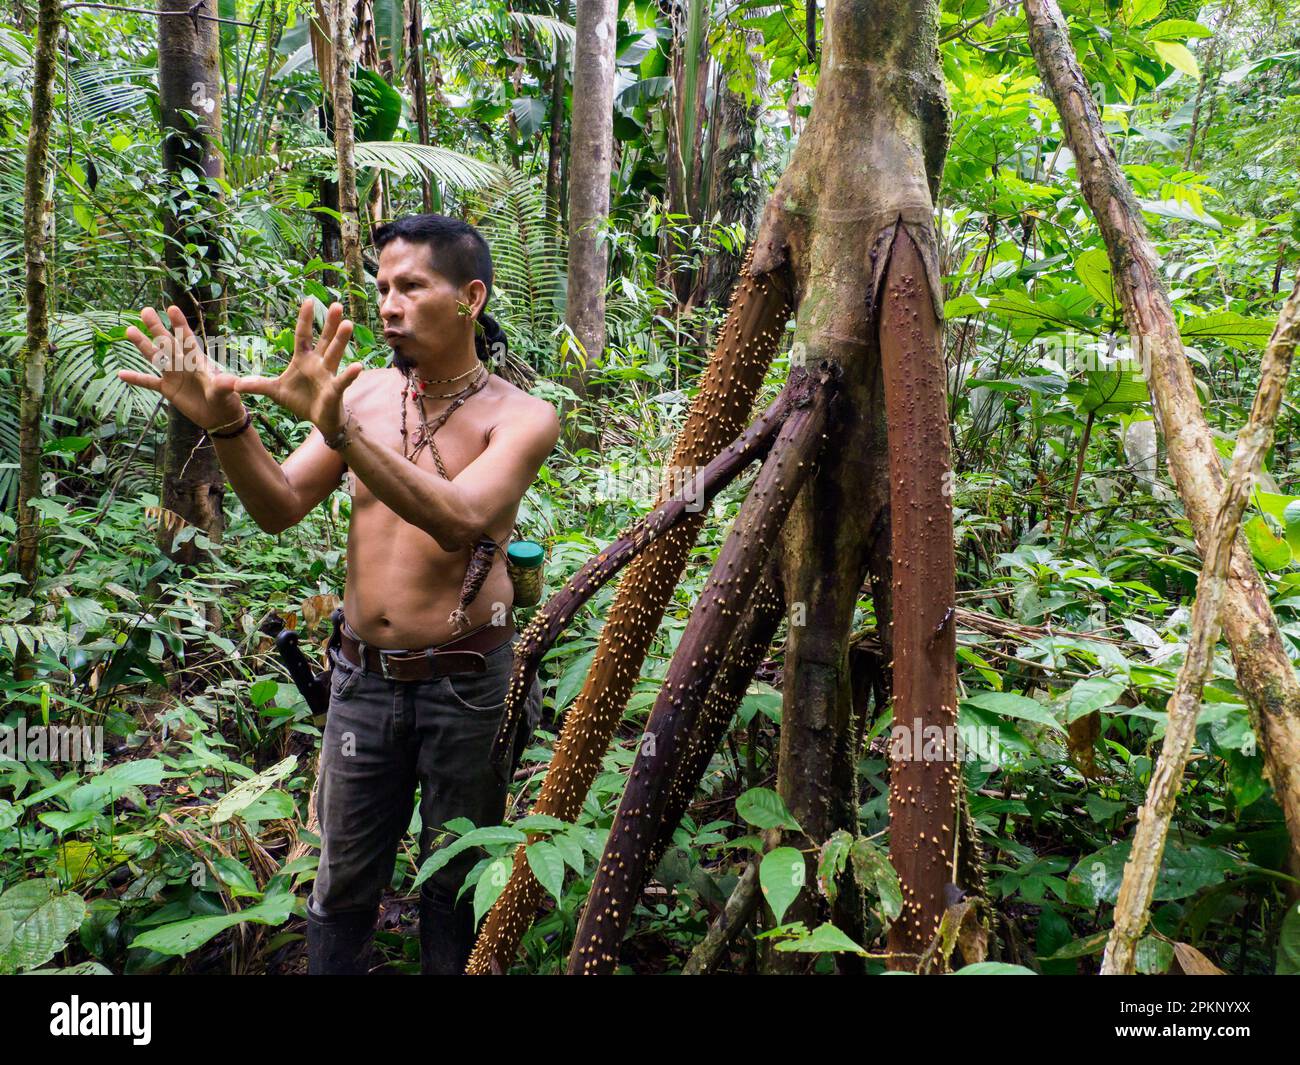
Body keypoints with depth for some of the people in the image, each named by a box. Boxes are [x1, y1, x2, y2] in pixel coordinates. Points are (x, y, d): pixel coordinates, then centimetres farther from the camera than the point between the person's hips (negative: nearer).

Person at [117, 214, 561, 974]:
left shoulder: (521, 417, -10)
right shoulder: (366, 393, 3)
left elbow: (460, 521, -29)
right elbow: (281, 507, 0)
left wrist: (338, 427, -38)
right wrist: (227, 423, -18)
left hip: (466, 680, -3)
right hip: (364, 675, 4)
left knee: (457, 884, 14)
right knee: (344, 882, 15)